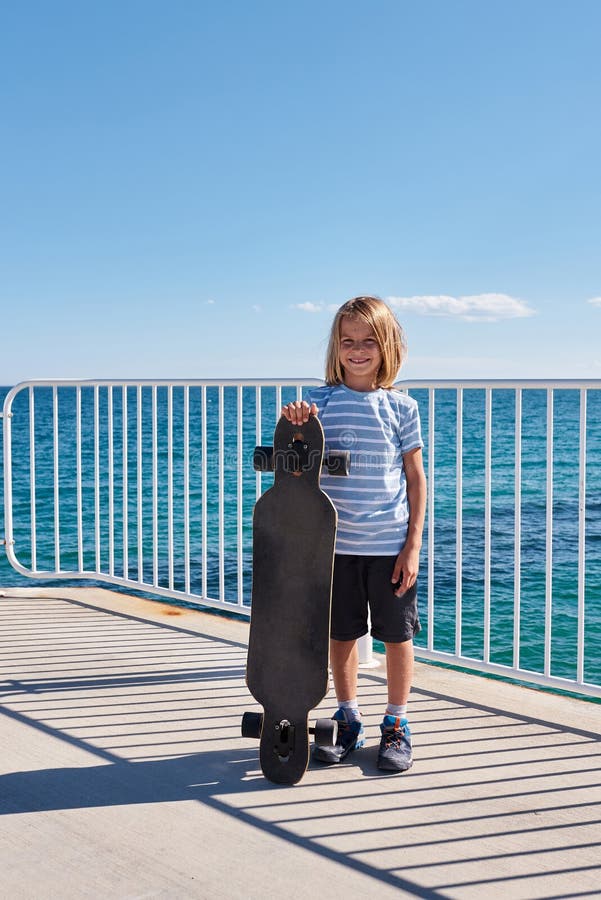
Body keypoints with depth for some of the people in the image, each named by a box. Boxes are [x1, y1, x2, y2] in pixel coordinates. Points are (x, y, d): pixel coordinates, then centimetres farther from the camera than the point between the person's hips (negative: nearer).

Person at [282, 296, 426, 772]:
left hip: (391, 545, -1)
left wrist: (413, 545, -4)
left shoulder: (401, 407, -1)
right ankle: (348, 722, 29)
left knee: (397, 635, 8)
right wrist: (292, 424, -29)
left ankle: (397, 727, 25)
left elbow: (416, 476, 1)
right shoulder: (320, 401, 1)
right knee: (341, 635, 12)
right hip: (336, 543, 1)